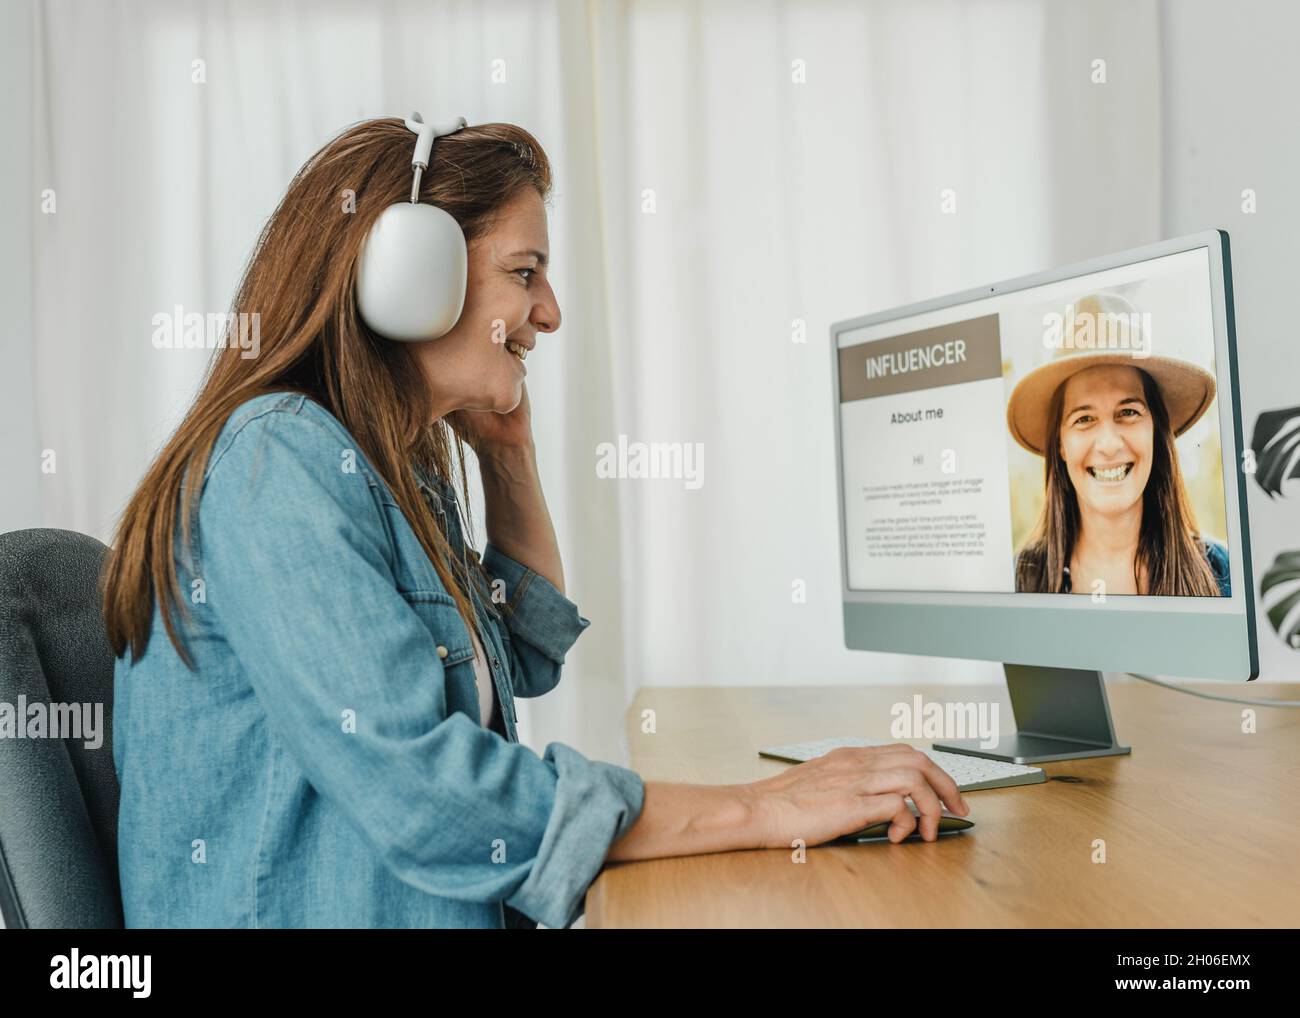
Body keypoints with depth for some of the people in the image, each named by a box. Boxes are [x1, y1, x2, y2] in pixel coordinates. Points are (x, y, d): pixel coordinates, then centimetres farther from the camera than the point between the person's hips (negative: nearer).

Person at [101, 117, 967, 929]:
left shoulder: (400, 470, 8)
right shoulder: (275, 458, -17)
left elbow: (530, 658, 20)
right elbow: (417, 789, -26)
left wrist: (509, 452, 9)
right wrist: (767, 809, -21)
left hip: (460, 915, 7)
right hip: (318, 915, -7)